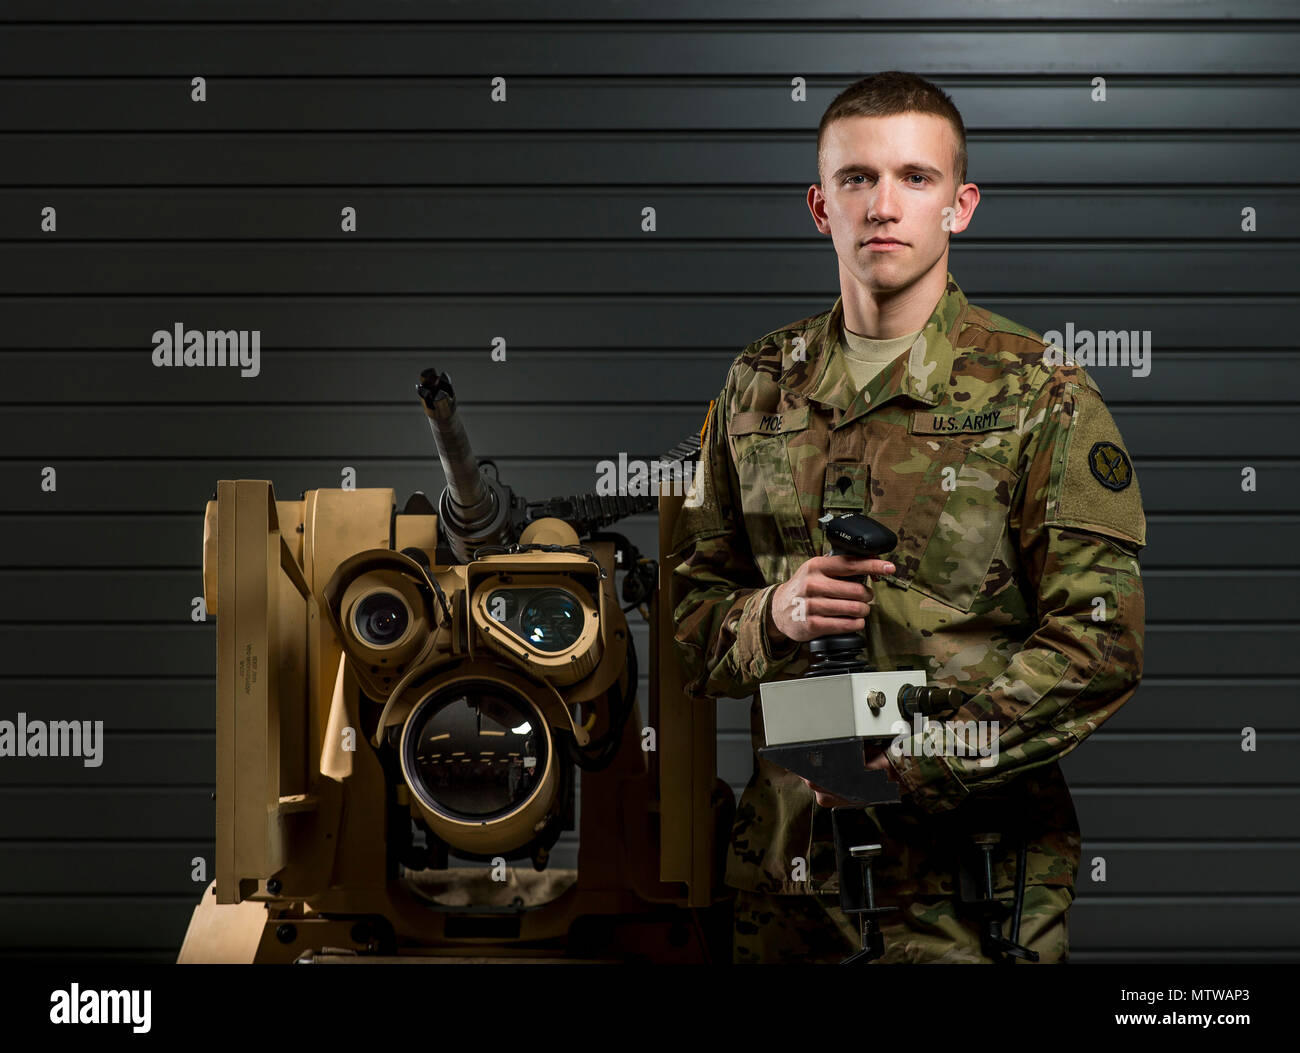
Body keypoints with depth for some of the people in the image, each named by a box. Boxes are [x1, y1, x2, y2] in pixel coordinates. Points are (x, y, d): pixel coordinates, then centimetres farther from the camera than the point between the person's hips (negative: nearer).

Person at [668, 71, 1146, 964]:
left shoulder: (1041, 396, -5)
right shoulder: (760, 388, 9)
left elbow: (1100, 647, -11)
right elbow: (691, 606, 13)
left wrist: (909, 758, -18)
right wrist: (771, 618, -10)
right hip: (785, 856, 4)